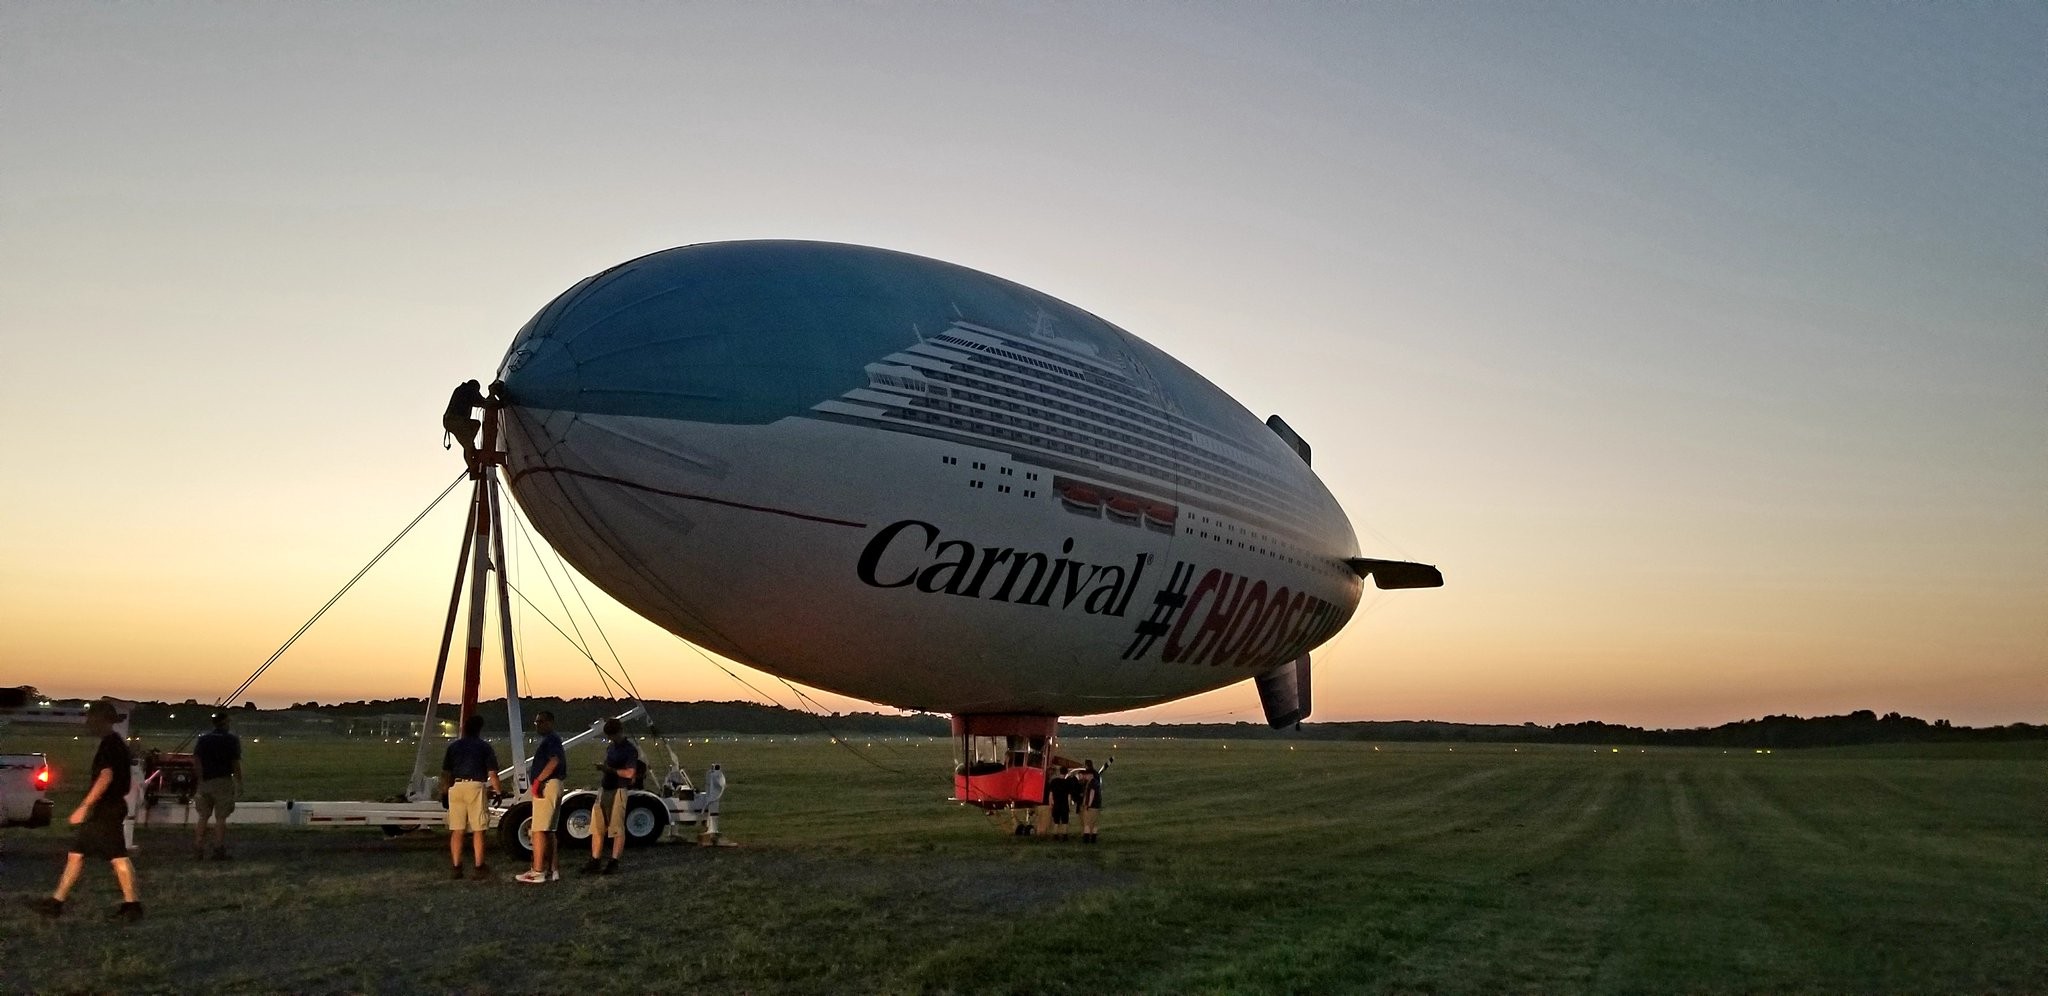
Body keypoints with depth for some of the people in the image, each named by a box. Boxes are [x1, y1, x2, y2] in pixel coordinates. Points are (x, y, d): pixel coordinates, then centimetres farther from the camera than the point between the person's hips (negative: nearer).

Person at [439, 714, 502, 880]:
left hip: (456, 787, 3)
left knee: (456, 831, 6)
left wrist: (445, 788, 22)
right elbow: (492, 773, -2)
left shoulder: (453, 746, 12)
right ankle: (479, 867, 3)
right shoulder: (484, 746, 3)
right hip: (476, 786, -3)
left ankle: (456, 867, 6)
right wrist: (498, 791, 8)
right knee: (478, 831, 2)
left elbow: (445, 772, 10)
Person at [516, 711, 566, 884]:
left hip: (546, 786, -11)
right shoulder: (551, 741, 22)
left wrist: (538, 780, -24)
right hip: (551, 787, 11)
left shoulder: (551, 740, -10)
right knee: (548, 831, 13)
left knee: (539, 830, -11)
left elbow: (554, 761, -26)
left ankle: (538, 872, -12)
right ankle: (553, 870, 16)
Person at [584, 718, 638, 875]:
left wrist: (609, 769, -12)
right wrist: (602, 766, 12)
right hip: (604, 790, 8)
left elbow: (629, 773, -15)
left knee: (617, 829, -4)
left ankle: (614, 862, 0)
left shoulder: (630, 750, -7)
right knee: (597, 828, 7)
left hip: (618, 791, -8)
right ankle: (595, 862, 12)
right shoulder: (610, 747, 18)